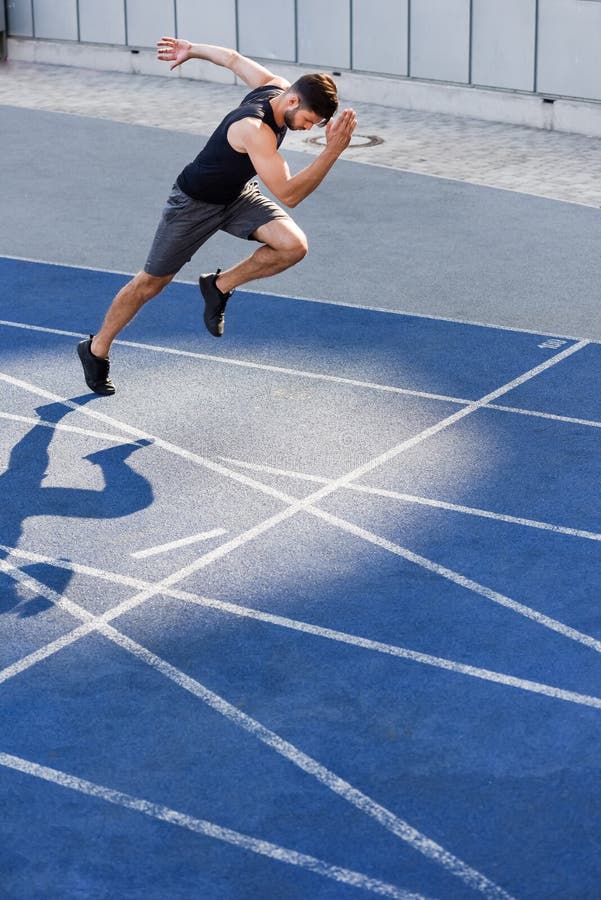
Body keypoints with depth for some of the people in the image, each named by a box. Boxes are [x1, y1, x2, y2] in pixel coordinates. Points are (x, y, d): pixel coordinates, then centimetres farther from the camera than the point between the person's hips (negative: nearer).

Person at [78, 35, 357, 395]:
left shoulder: (277, 86, -15)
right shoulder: (255, 129, -39)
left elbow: (233, 59, 2)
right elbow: (288, 195, -42)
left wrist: (192, 49, 20)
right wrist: (332, 152, -48)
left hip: (238, 195, 7)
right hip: (195, 202, -7)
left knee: (294, 246, -18)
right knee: (152, 282, 8)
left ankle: (220, 286, 5)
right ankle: (96, 349, 29)